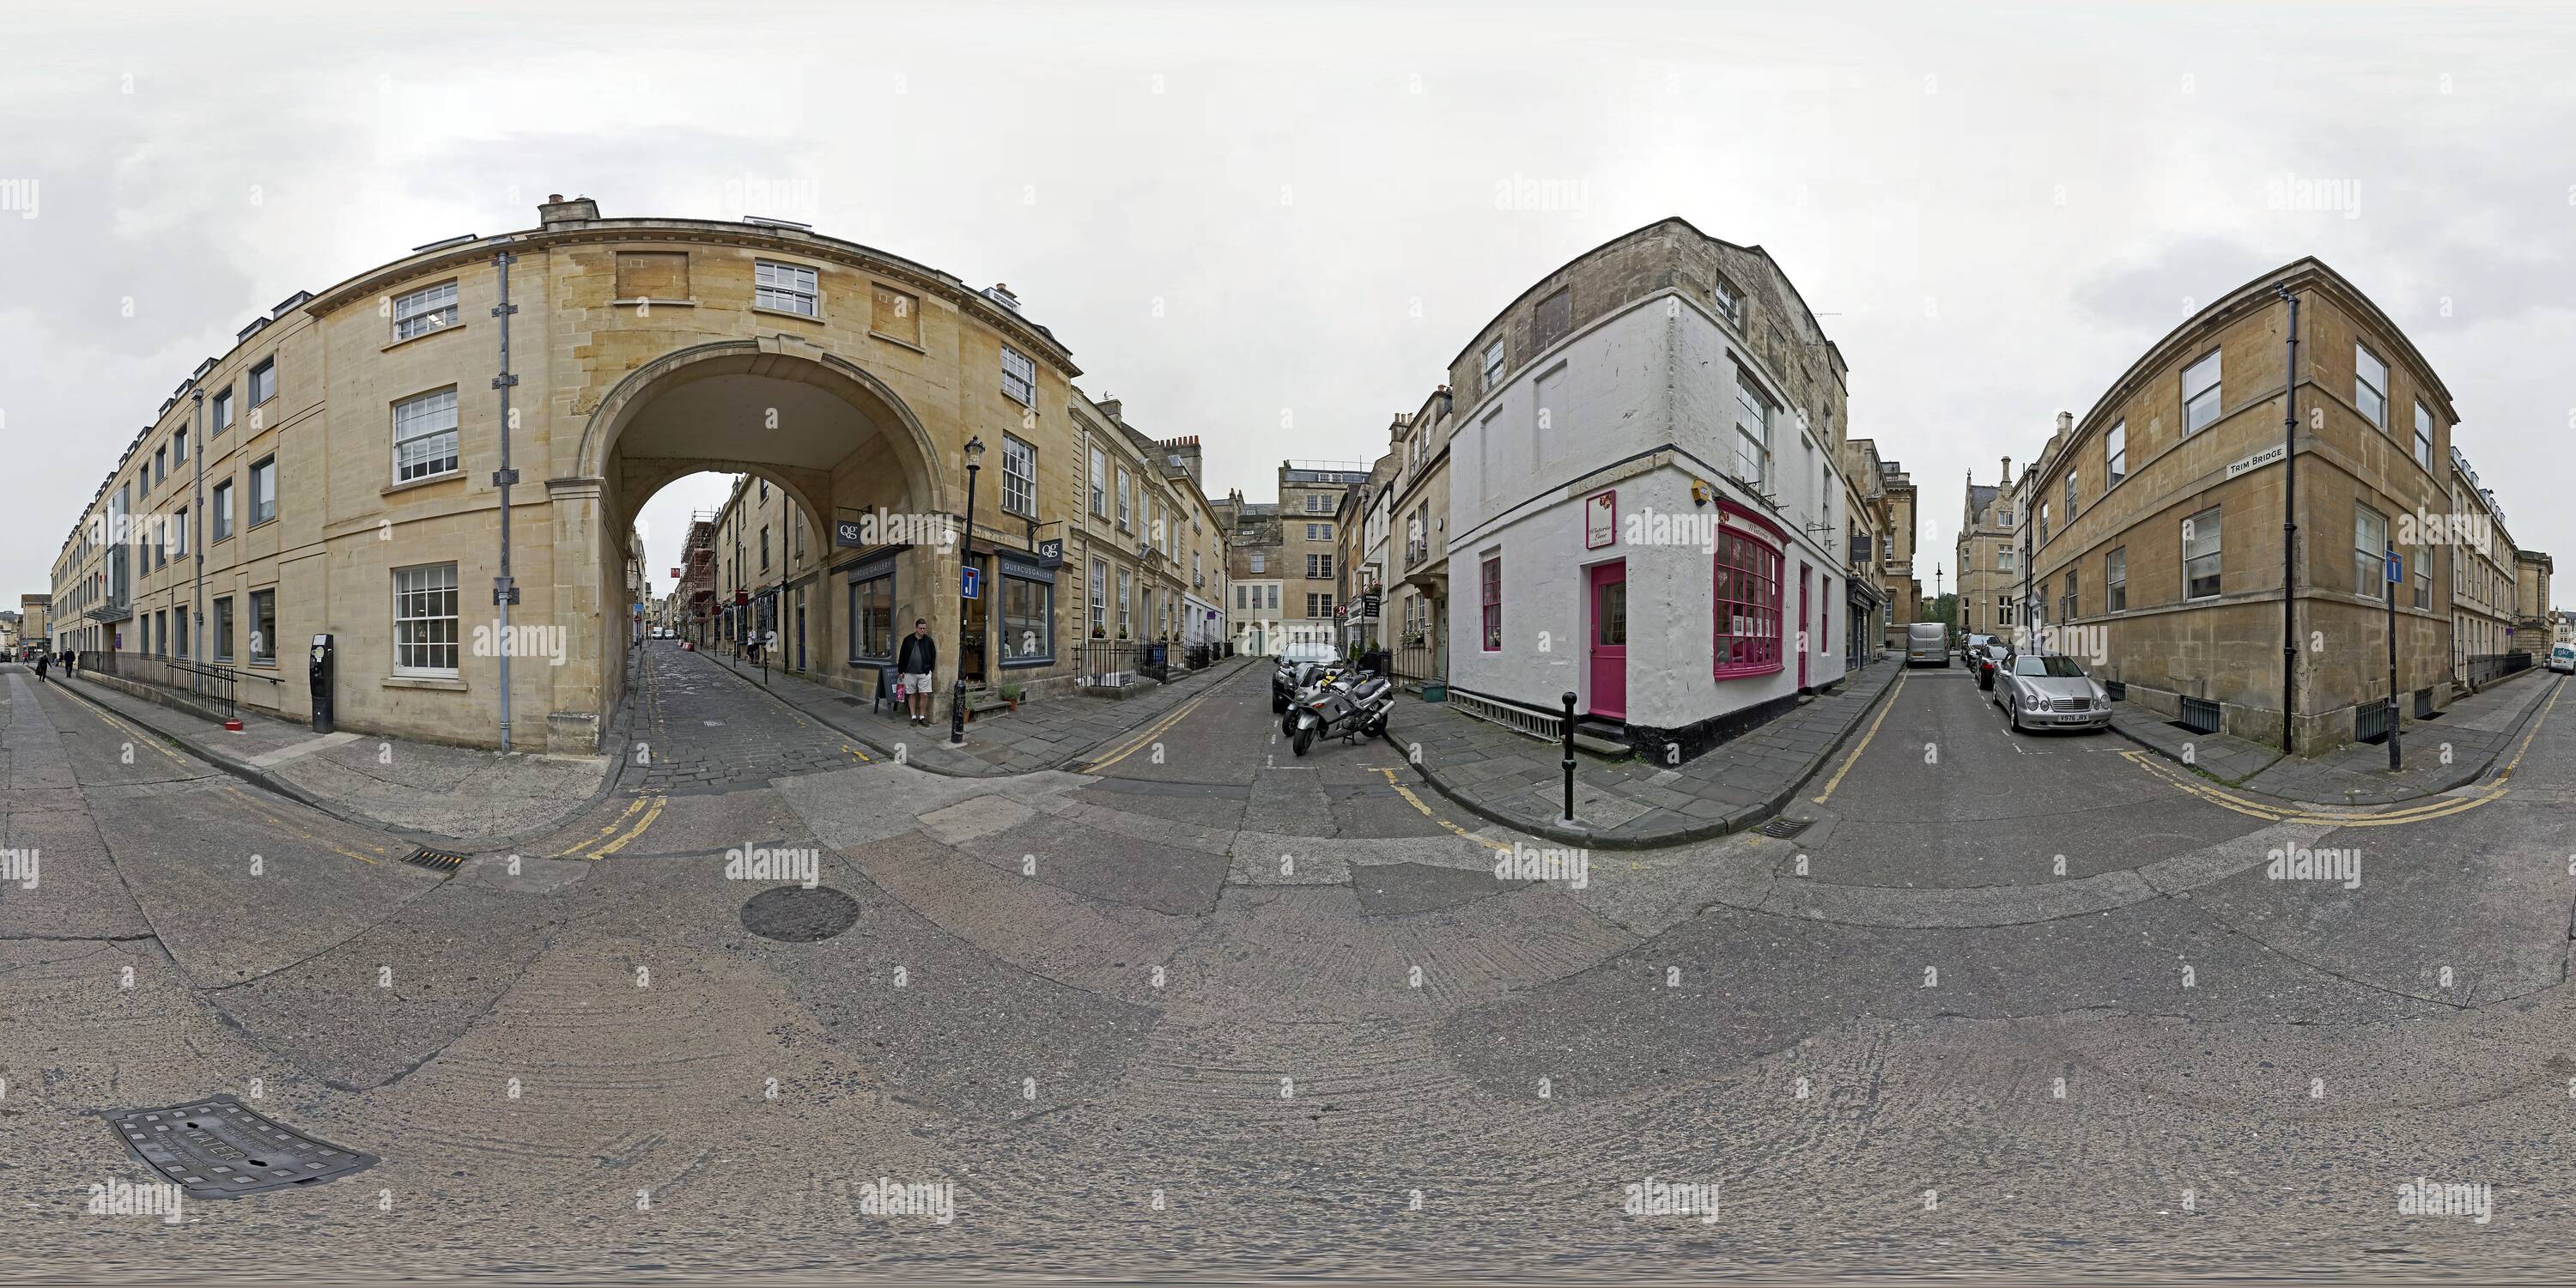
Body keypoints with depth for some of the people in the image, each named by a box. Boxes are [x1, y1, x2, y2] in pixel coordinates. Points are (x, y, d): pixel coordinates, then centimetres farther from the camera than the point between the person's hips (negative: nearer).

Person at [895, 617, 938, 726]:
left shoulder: (929, 641, 2)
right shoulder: (908, 640, 2)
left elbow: (933, 656, 9)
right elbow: (902, 656, 6)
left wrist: (930, 670, 3)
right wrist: (901, 671, 5)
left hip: (924, 673, 0)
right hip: (910, 672, 0)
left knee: (924, 695, -4)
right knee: (912, 695, 6)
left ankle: (922, 717, 7)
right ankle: (913, 717, 13)